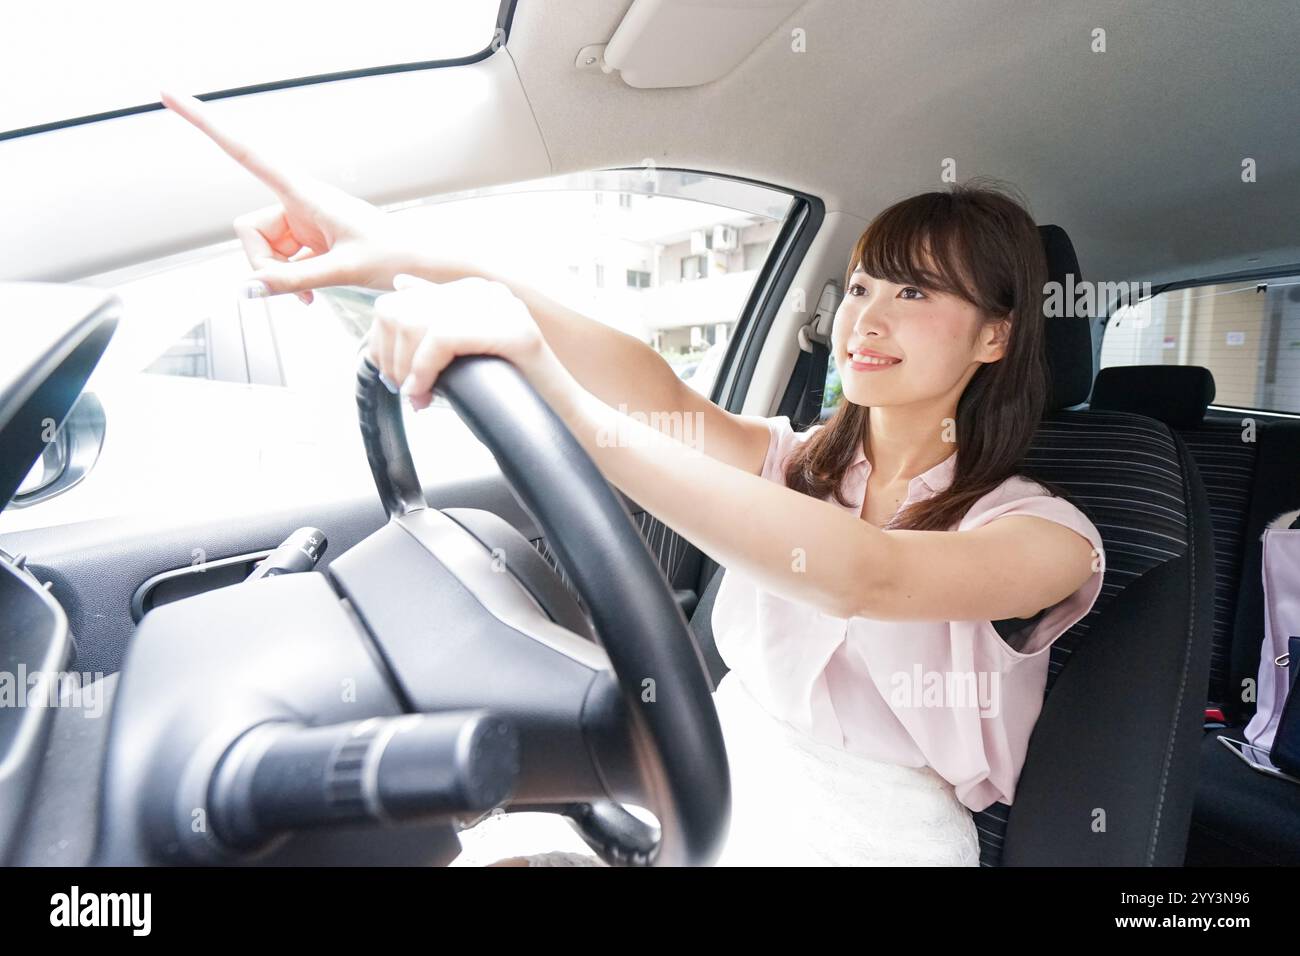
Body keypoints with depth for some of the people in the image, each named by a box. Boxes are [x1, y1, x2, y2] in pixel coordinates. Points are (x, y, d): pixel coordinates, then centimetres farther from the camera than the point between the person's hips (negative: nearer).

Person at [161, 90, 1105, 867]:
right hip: (718, 789, 4)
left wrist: (537, 378, -43)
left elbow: (864, 577, -32)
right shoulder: (797, 464, 3)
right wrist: (409, 262, -32)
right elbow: (657, 393, -16)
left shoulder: (1046, 535, -10)